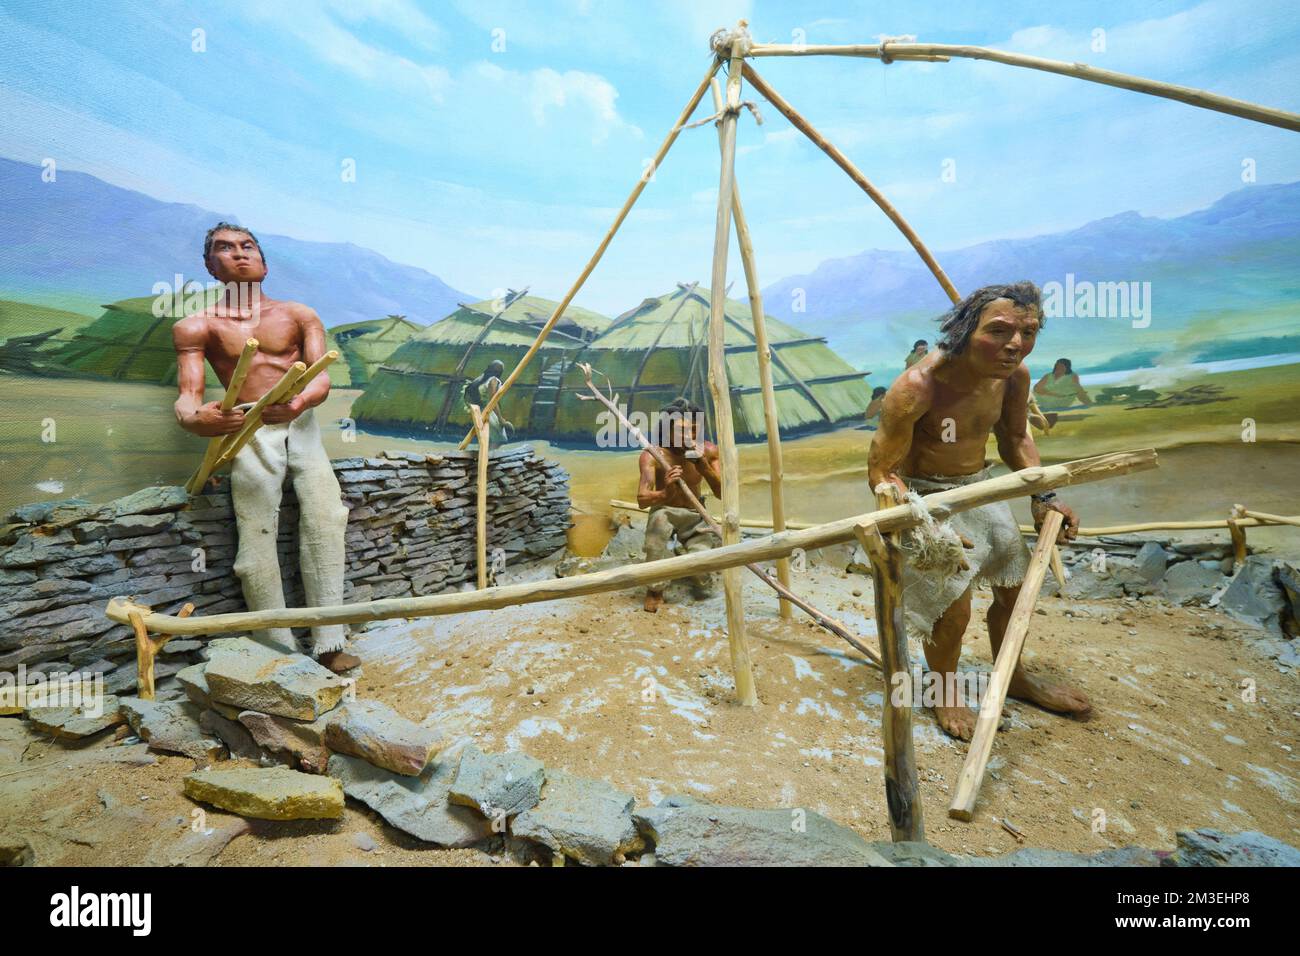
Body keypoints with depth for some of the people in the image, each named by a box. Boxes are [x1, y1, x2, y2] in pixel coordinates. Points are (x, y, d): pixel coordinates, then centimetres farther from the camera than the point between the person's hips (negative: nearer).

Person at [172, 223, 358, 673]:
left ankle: (328, 643, -10)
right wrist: (195, 417, -25)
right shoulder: (196, 327, 9)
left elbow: (322, 379, 0)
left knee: (325, 521, -15)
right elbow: (187, 396, 1)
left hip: (301, 425, 1)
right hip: (249, 434, -1)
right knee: (258, 540, -10)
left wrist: (301, 400, -24)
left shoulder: (299, 315, 12)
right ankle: (280, 650, -1)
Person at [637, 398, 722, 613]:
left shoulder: (708, 451, -14)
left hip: (695, 515, 2)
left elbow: (723, 493, -16)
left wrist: (704, 466, -33)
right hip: (666, 513, -1)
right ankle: (656, 589, -21)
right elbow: (642, 499, -32)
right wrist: (665, 494, -54)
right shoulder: (652, 456, -23)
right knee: (659, 518, -40)